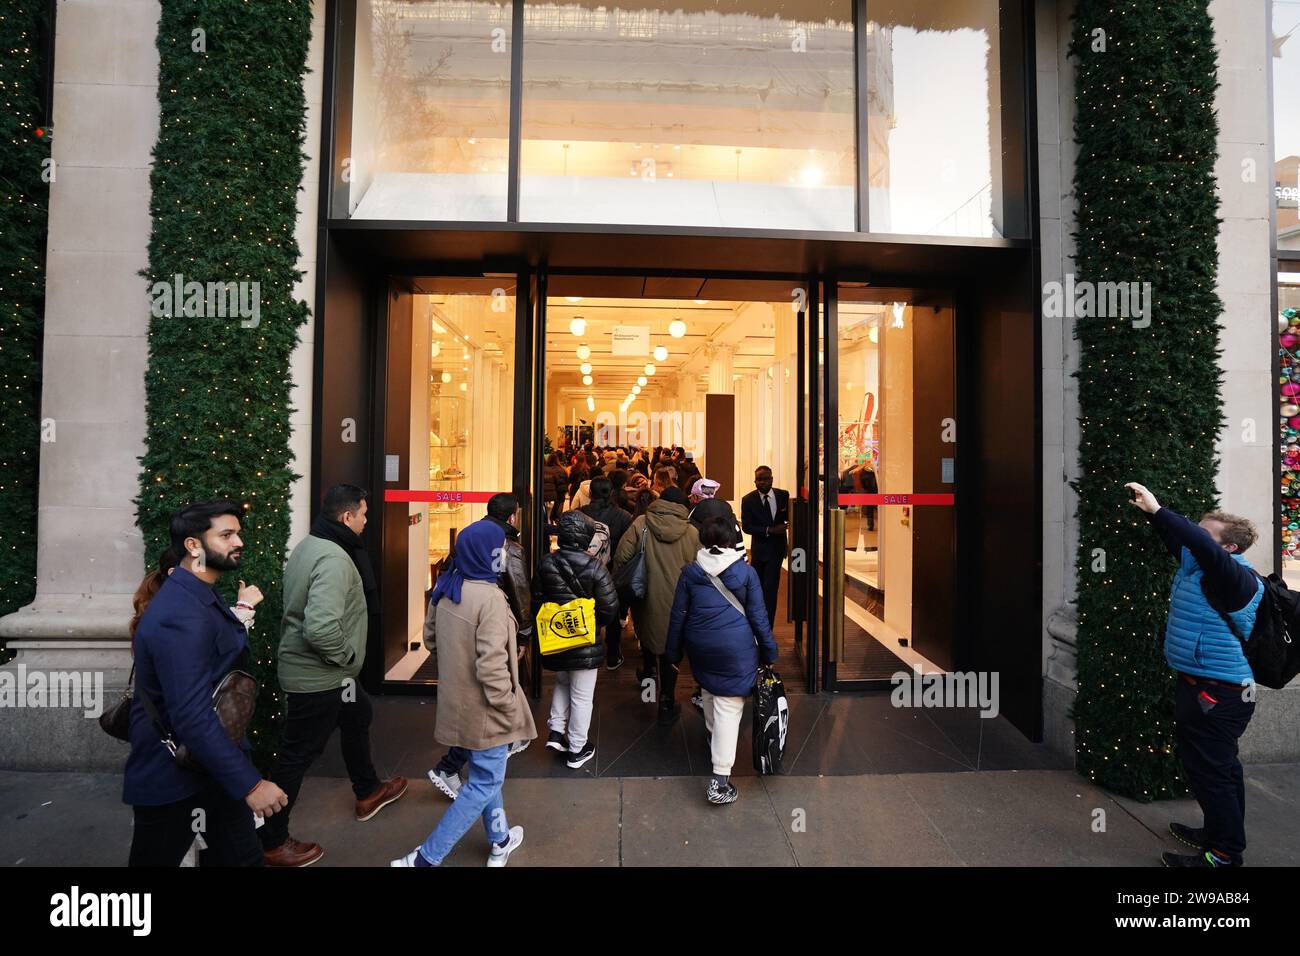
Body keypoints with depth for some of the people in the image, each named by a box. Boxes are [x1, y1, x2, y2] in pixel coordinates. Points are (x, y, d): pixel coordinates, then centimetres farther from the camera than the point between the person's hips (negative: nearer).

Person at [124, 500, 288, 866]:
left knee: (241, 857, 15)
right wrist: (250, 783, -30)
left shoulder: (198, 597, 6)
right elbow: (192, 717, -32)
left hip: (213, 766, 9)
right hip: (174, 780, -9)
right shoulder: (181, 615, -27)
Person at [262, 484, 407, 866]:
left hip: (311, 669, 10)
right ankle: (272, 843, 25)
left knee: (358, 716, 26)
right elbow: (322, 627, -38)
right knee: (298, 755, 6)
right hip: (316, 676, -10)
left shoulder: (308, 545, 4)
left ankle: (368, 792, 44)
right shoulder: (333, 558, -27)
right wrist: (347, 655, -19)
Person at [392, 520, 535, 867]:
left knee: (485, 774, 25)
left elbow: (431, 638, 13)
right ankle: (426, 858, 15)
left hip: (457, 699, 9)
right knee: (485, 784, 10)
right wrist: (509, 707, -15)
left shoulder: (445, 590, 1)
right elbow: (491, 665, -28)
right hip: (483, 707, -9)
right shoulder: (489, 597, -26)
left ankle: (500, 841, 42)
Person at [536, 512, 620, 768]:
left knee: (562, 682, 30)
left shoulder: (545, 564, -8)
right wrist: (595, 624, 5)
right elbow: (610, 607, -14)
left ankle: (556, 730, 23)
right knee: (581, 696, 11)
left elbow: (536, 602, 1)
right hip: (585, 642, -3)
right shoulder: (595, 568, -18)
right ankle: (576, 750, 23)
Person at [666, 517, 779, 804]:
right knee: (729, 706, 0)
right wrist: (769, 652, 8)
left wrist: (673, 652, 12)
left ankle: (713, 738, 50)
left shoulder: (689, 572, -3)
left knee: (708, 690, 28)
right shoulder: (746, 572, -7)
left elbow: (678, 615, 1)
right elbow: (758, 616, -3)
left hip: (700, 647, 3)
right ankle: (720, 779, -1)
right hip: (736, 649, -3)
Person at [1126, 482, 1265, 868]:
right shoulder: (1194, 565, 5)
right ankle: (1222, 835, 35)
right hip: (1206, 688, 10)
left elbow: (1203, 545, -38)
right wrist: (1151, 510, 4)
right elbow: (1178, 537, 18)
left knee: (1209, 771, -1)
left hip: (1217, 694, -10)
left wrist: (1157, 510, -39)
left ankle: (1223, 855, 11)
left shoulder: (1235, 577, -19)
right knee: (1221, 767, 21)